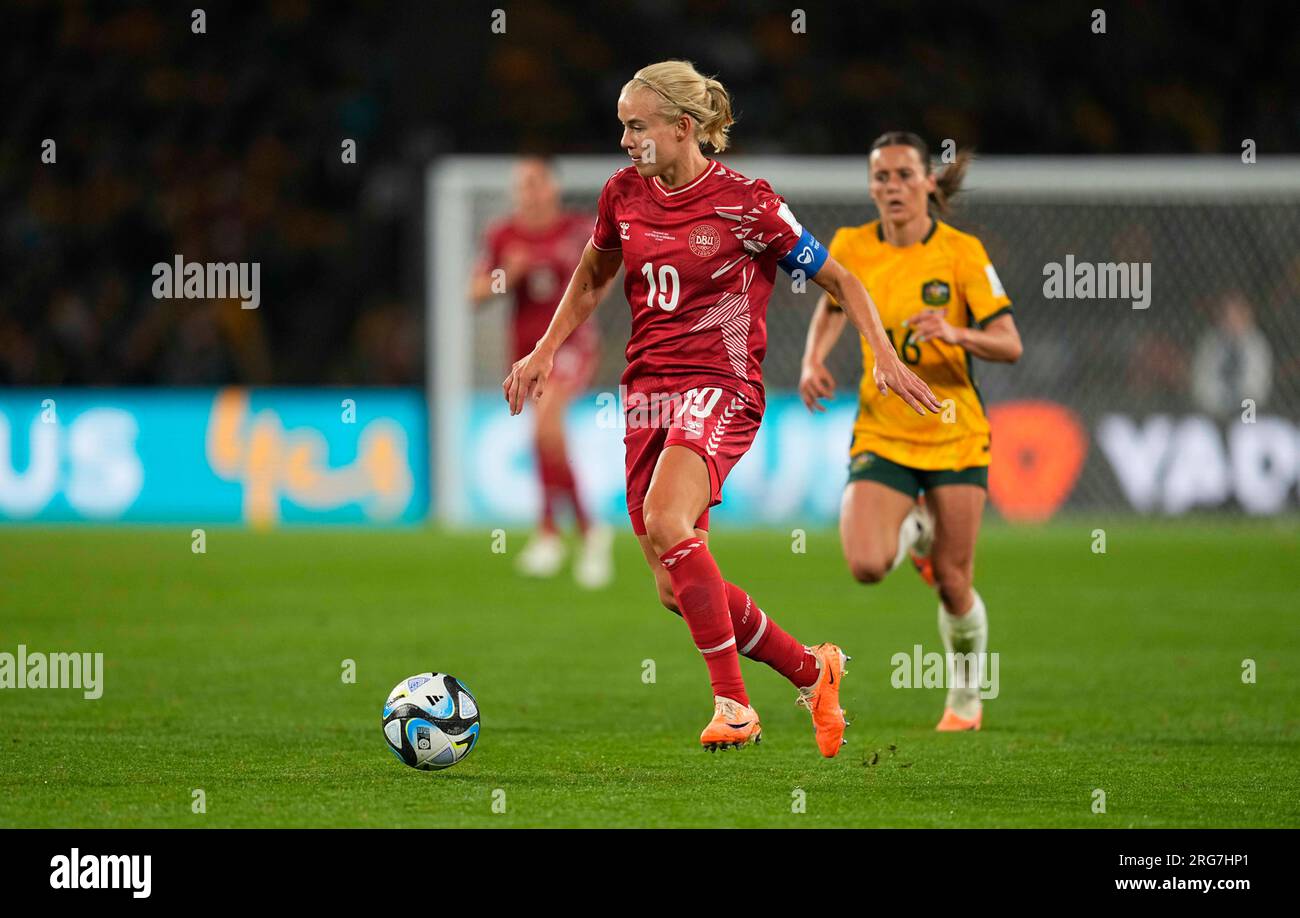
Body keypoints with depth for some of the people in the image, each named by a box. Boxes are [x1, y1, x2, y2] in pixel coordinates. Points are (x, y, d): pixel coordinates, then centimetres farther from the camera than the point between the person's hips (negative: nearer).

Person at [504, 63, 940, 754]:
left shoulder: (745, 204, -8)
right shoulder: (624, 194, 7)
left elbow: (838, 279, 1)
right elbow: (591, 277, 26)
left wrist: (884, 356, -10)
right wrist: (545, 351, 18)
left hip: (719, 386, -6)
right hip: (647, 391, 6)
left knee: (666, 522, -32)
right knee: (676, 590, 3)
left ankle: (733, 702, -25)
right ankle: (812, 672, 23)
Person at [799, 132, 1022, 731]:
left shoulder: (962, 253, -10)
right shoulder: (851, 248, -3)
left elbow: (1009, 345, -10)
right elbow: (832, 306, 18)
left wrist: (956, 333, -29)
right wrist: (814, 360, 0)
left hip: (954, 435, -2)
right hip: (881, 435, 2)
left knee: (953, 585, 0)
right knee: (866, 565, -20)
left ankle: (966, 696, 28)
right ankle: (915, 530, 18)